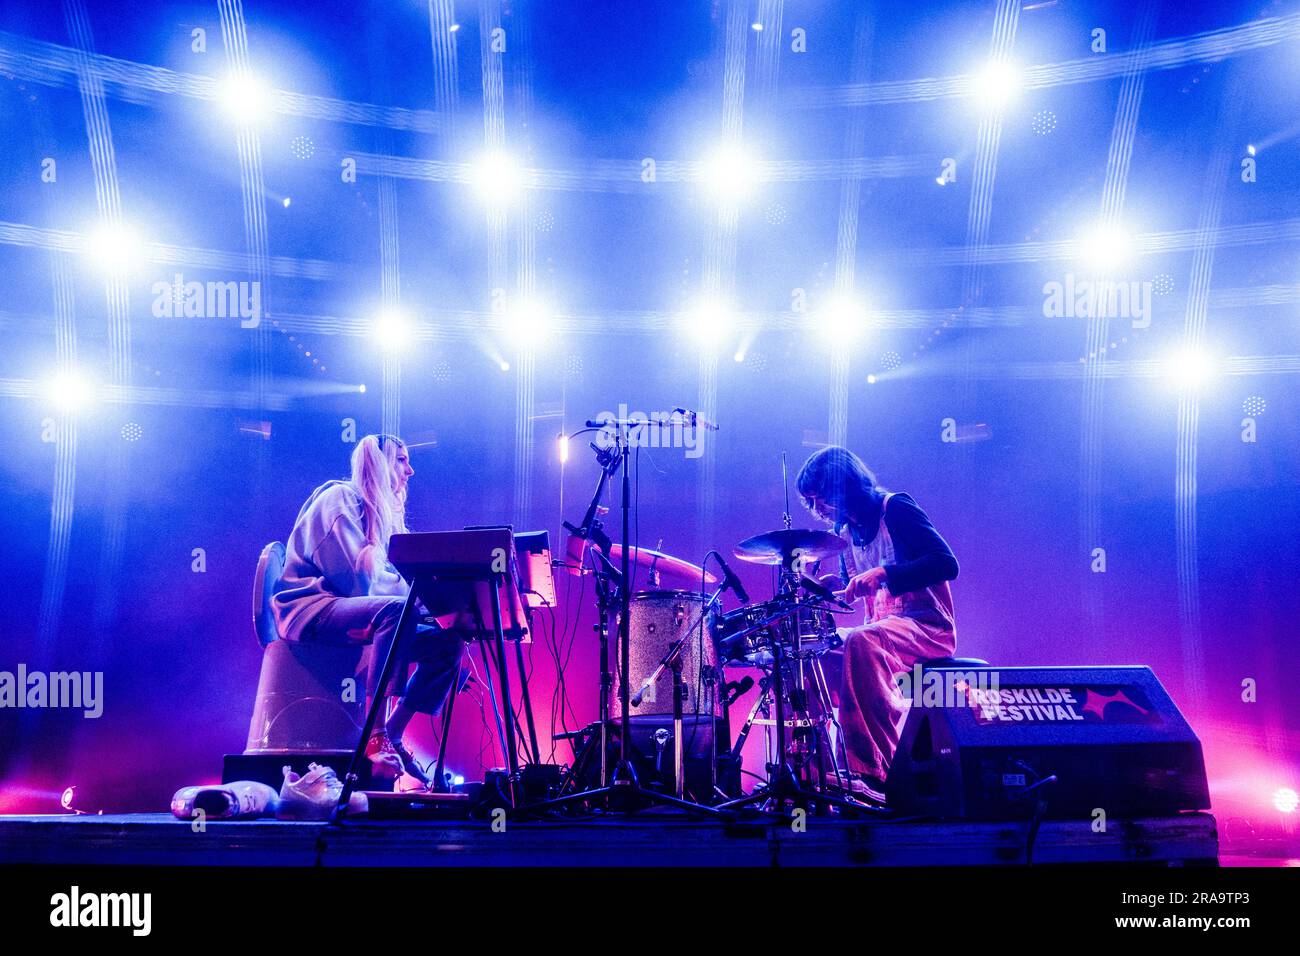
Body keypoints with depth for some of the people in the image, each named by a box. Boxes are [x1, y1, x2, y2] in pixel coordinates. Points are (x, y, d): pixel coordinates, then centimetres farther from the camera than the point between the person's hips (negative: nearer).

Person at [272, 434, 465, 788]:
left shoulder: (384, 513, 21)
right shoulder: (339, 498, -6)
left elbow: (389, 577, 12)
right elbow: (360, 579, -18)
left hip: (350, 611, 8)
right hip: (311, 609, -8)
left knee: (448, 642, -8)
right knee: (395, 609, -37)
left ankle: (392, 736, -9)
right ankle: (375, 737, -37)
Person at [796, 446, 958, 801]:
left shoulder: (895, 508, -9)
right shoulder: (847, 534, 13)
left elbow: (946, 563, -19)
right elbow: (852, 590, 22)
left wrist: (884, 574, -28)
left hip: (928, 627, -9)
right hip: (883, 627, 9)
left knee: (860, 642, -36)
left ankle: (876, 771, -36)